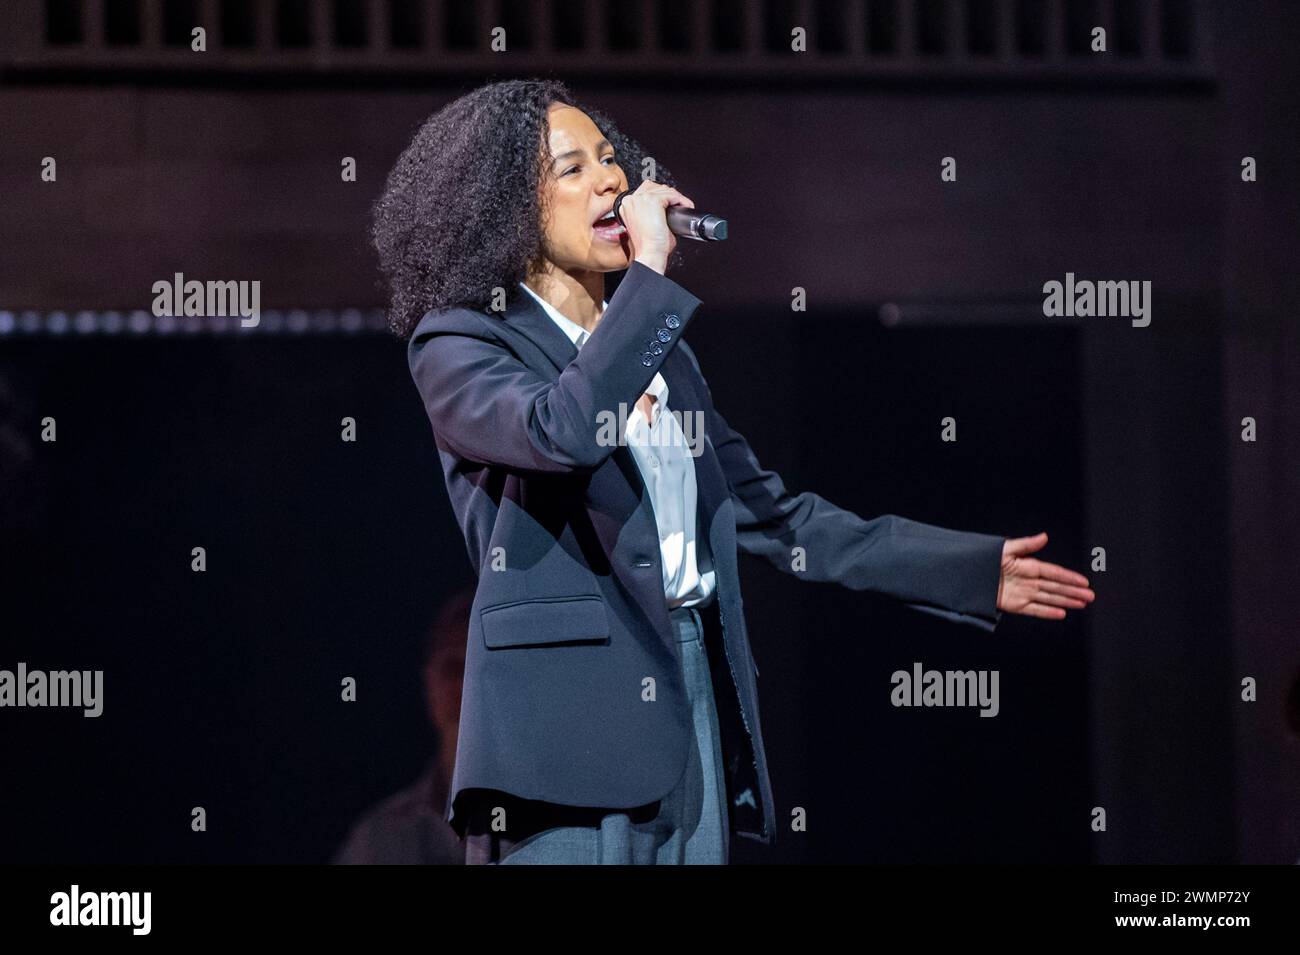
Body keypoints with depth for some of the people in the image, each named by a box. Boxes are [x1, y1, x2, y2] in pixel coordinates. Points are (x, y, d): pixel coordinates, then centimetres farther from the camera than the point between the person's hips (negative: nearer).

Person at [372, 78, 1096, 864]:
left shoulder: (658, 348, 21)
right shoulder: (458, 344, -2)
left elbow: (767, 511, 23)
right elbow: (561, 431, -23)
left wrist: (972, 569, 21)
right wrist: (649, 273, -16)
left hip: (697, 711, 7)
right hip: (568, 733, -7)